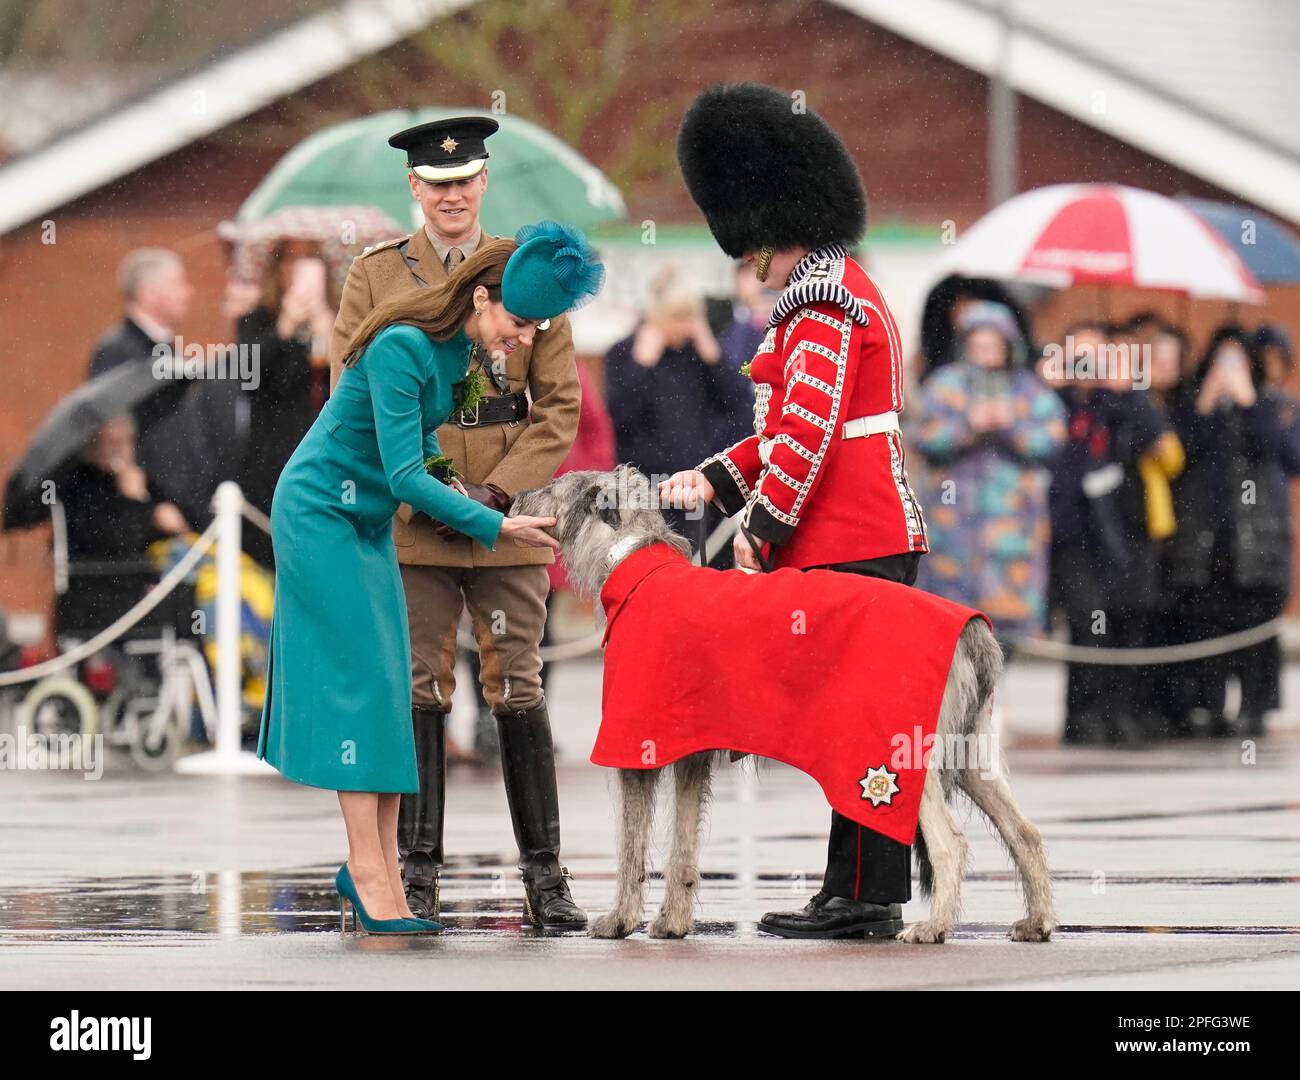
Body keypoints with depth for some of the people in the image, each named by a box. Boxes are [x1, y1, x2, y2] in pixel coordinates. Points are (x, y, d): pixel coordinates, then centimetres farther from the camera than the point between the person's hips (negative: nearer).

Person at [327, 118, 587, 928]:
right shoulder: (374, 277, 5)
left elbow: (560, 405, 3)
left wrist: (495, 493, -9)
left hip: (508, 525, 0)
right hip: (408, 527, 0)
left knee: (520, 692, 1)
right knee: (419, 693, 1)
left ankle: (545, 874, 6)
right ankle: (417, 875, 6)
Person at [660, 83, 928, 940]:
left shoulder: (821, 303, -13)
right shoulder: (847, 290, 20)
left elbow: (810, 429, -20)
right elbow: (799, 423, 23)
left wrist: (761, 526, -13)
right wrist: (716, 478, 14)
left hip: (849, 546, -10)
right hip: (878, 536, 10)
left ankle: (866, 897, -6)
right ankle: (862, 896, 13)